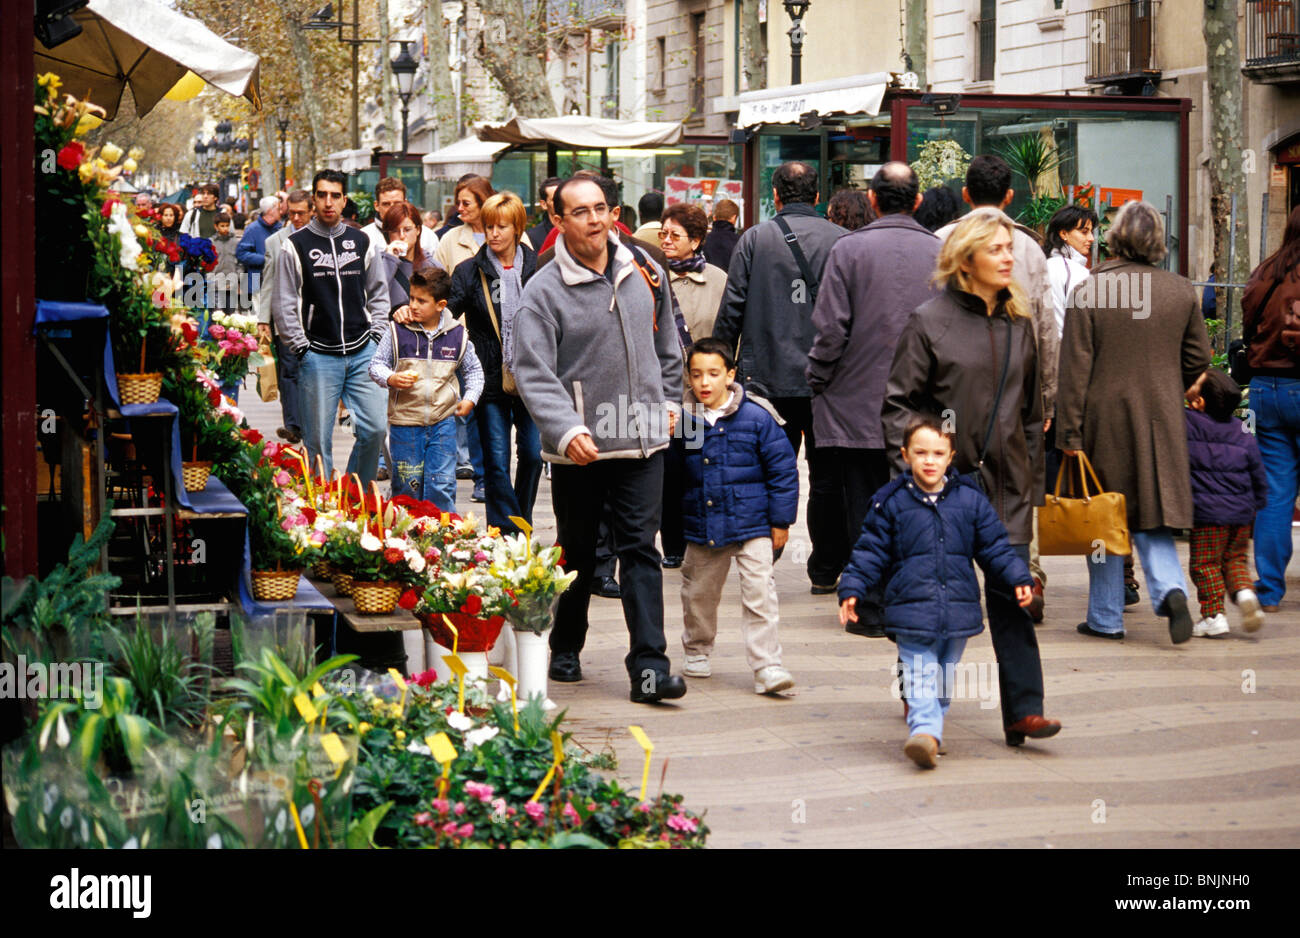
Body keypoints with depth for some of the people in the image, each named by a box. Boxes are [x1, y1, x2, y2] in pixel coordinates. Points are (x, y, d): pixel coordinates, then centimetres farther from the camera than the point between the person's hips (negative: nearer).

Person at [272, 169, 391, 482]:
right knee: (318, 439, 0)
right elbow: (283, 304, 1)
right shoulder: (296, 246, 1)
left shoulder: (362, 243, 11)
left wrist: (376, 336, 7)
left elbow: (378, 294, 18)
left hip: (363, 353, 3)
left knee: (375, 428, -4)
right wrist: (300, 347, -5)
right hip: (318, 357, -3)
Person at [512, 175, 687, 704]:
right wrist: (566, 430, -27)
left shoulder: (645, 274, 6)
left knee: (640, 550, -3)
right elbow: (533, 372, -16)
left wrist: (669, 400, 17)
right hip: (577, 444, -2)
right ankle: (566, 649, 30)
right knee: (577, 551, 11)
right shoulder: (543, 292, -8)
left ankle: (649, 666, -7)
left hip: (642, 439, 2)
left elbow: (667, 345, 22)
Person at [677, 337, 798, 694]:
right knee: (698, 594, 15)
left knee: (759, 592, -10)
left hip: (751, 524, -3)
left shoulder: (756, 418, -6)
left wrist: (780, 520, -2)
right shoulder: (683, 421, -1)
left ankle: (766, 665, -7)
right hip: (701, 526, 3)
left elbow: (783, 469, -2)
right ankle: (697, 651, 38)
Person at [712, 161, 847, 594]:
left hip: (769, 377, 0)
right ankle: (824, 570, 12)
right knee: (826, 479, 8)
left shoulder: (754, 239, -1)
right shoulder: (841, 240, -2)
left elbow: (731, 310, -1)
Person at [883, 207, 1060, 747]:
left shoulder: (1019, 323, 11)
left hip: (1007, 480, 3)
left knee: (1011, 591, -4)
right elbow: (898, 401, -2)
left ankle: (1023, 709, -6)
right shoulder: (929, 322, -4)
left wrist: (1029, 468, 16)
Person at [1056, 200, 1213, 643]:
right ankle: (1170, 588, -14)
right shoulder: (1181, 291, 1)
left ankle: (1106, 617, 13)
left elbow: (1075, 366, -10)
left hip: (1105, 418, -2)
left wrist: (1070, 430, -6)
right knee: (1153, 512, 9)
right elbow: (1198, 357, 9)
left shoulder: (1088, 291, -10)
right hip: (1160, 420, 2)